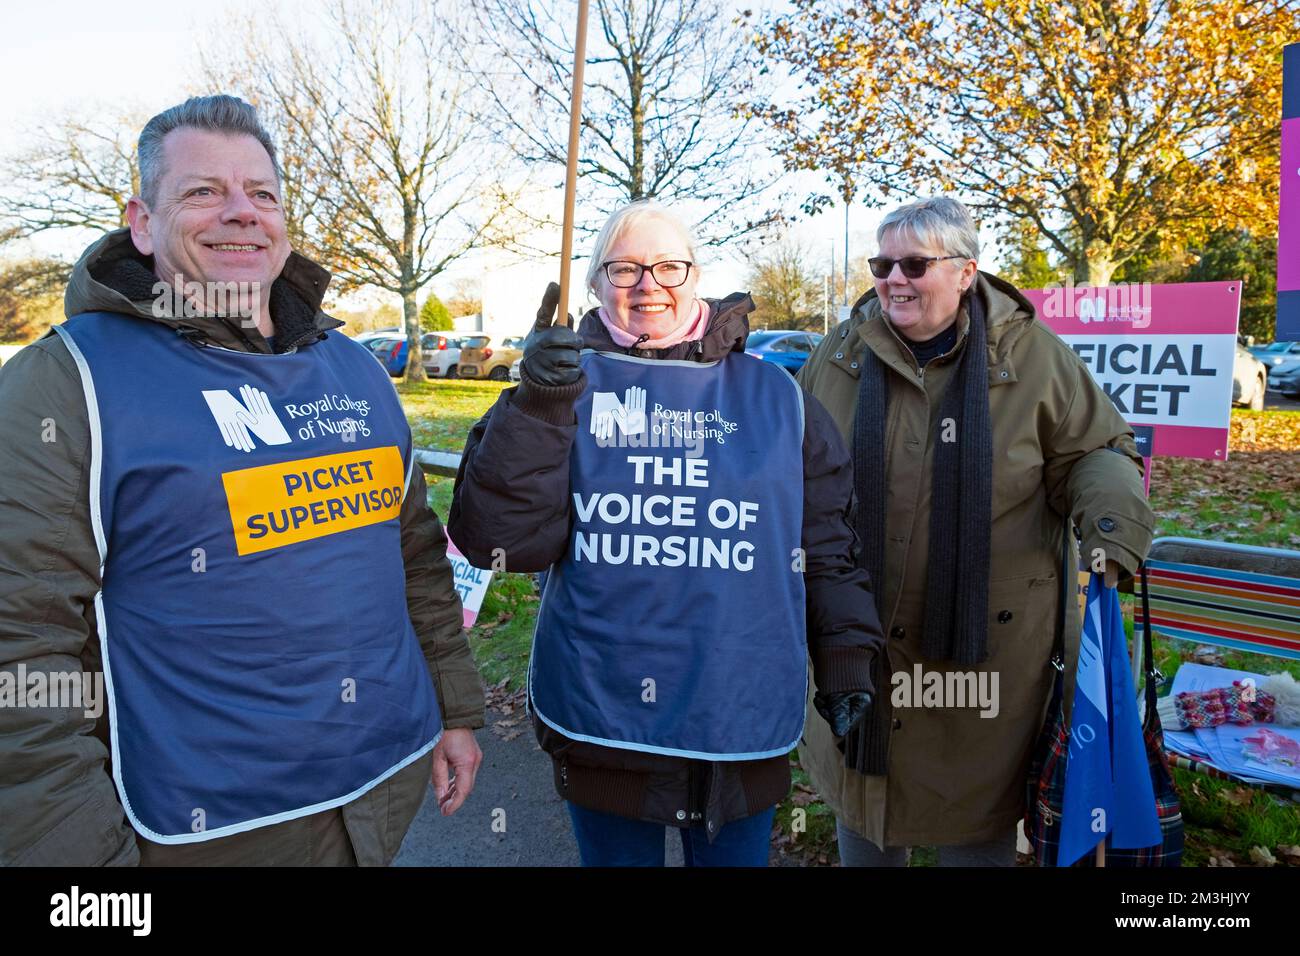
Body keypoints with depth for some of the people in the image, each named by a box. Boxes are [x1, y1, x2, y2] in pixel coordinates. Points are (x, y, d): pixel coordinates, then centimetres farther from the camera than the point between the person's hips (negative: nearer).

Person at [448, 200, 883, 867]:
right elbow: (496, 540, -12)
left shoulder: (774, 396, 3)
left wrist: (845, 658, 6)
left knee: (735, 856, 19)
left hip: (744, 722, 1)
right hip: (600, 719, 0)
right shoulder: (569, 387, -2)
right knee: (614, 855, 20)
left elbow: (828, 538, 8)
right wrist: (536, 405, -23)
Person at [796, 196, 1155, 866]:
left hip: (985, 640, -2)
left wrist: (1114, 515, -15)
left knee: (977, 820, 15)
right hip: (857, 635, 2)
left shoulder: (1031, 353, -5)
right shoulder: (841, 353, 1)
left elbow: (1097, 450, 4)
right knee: (861, 788, 21)